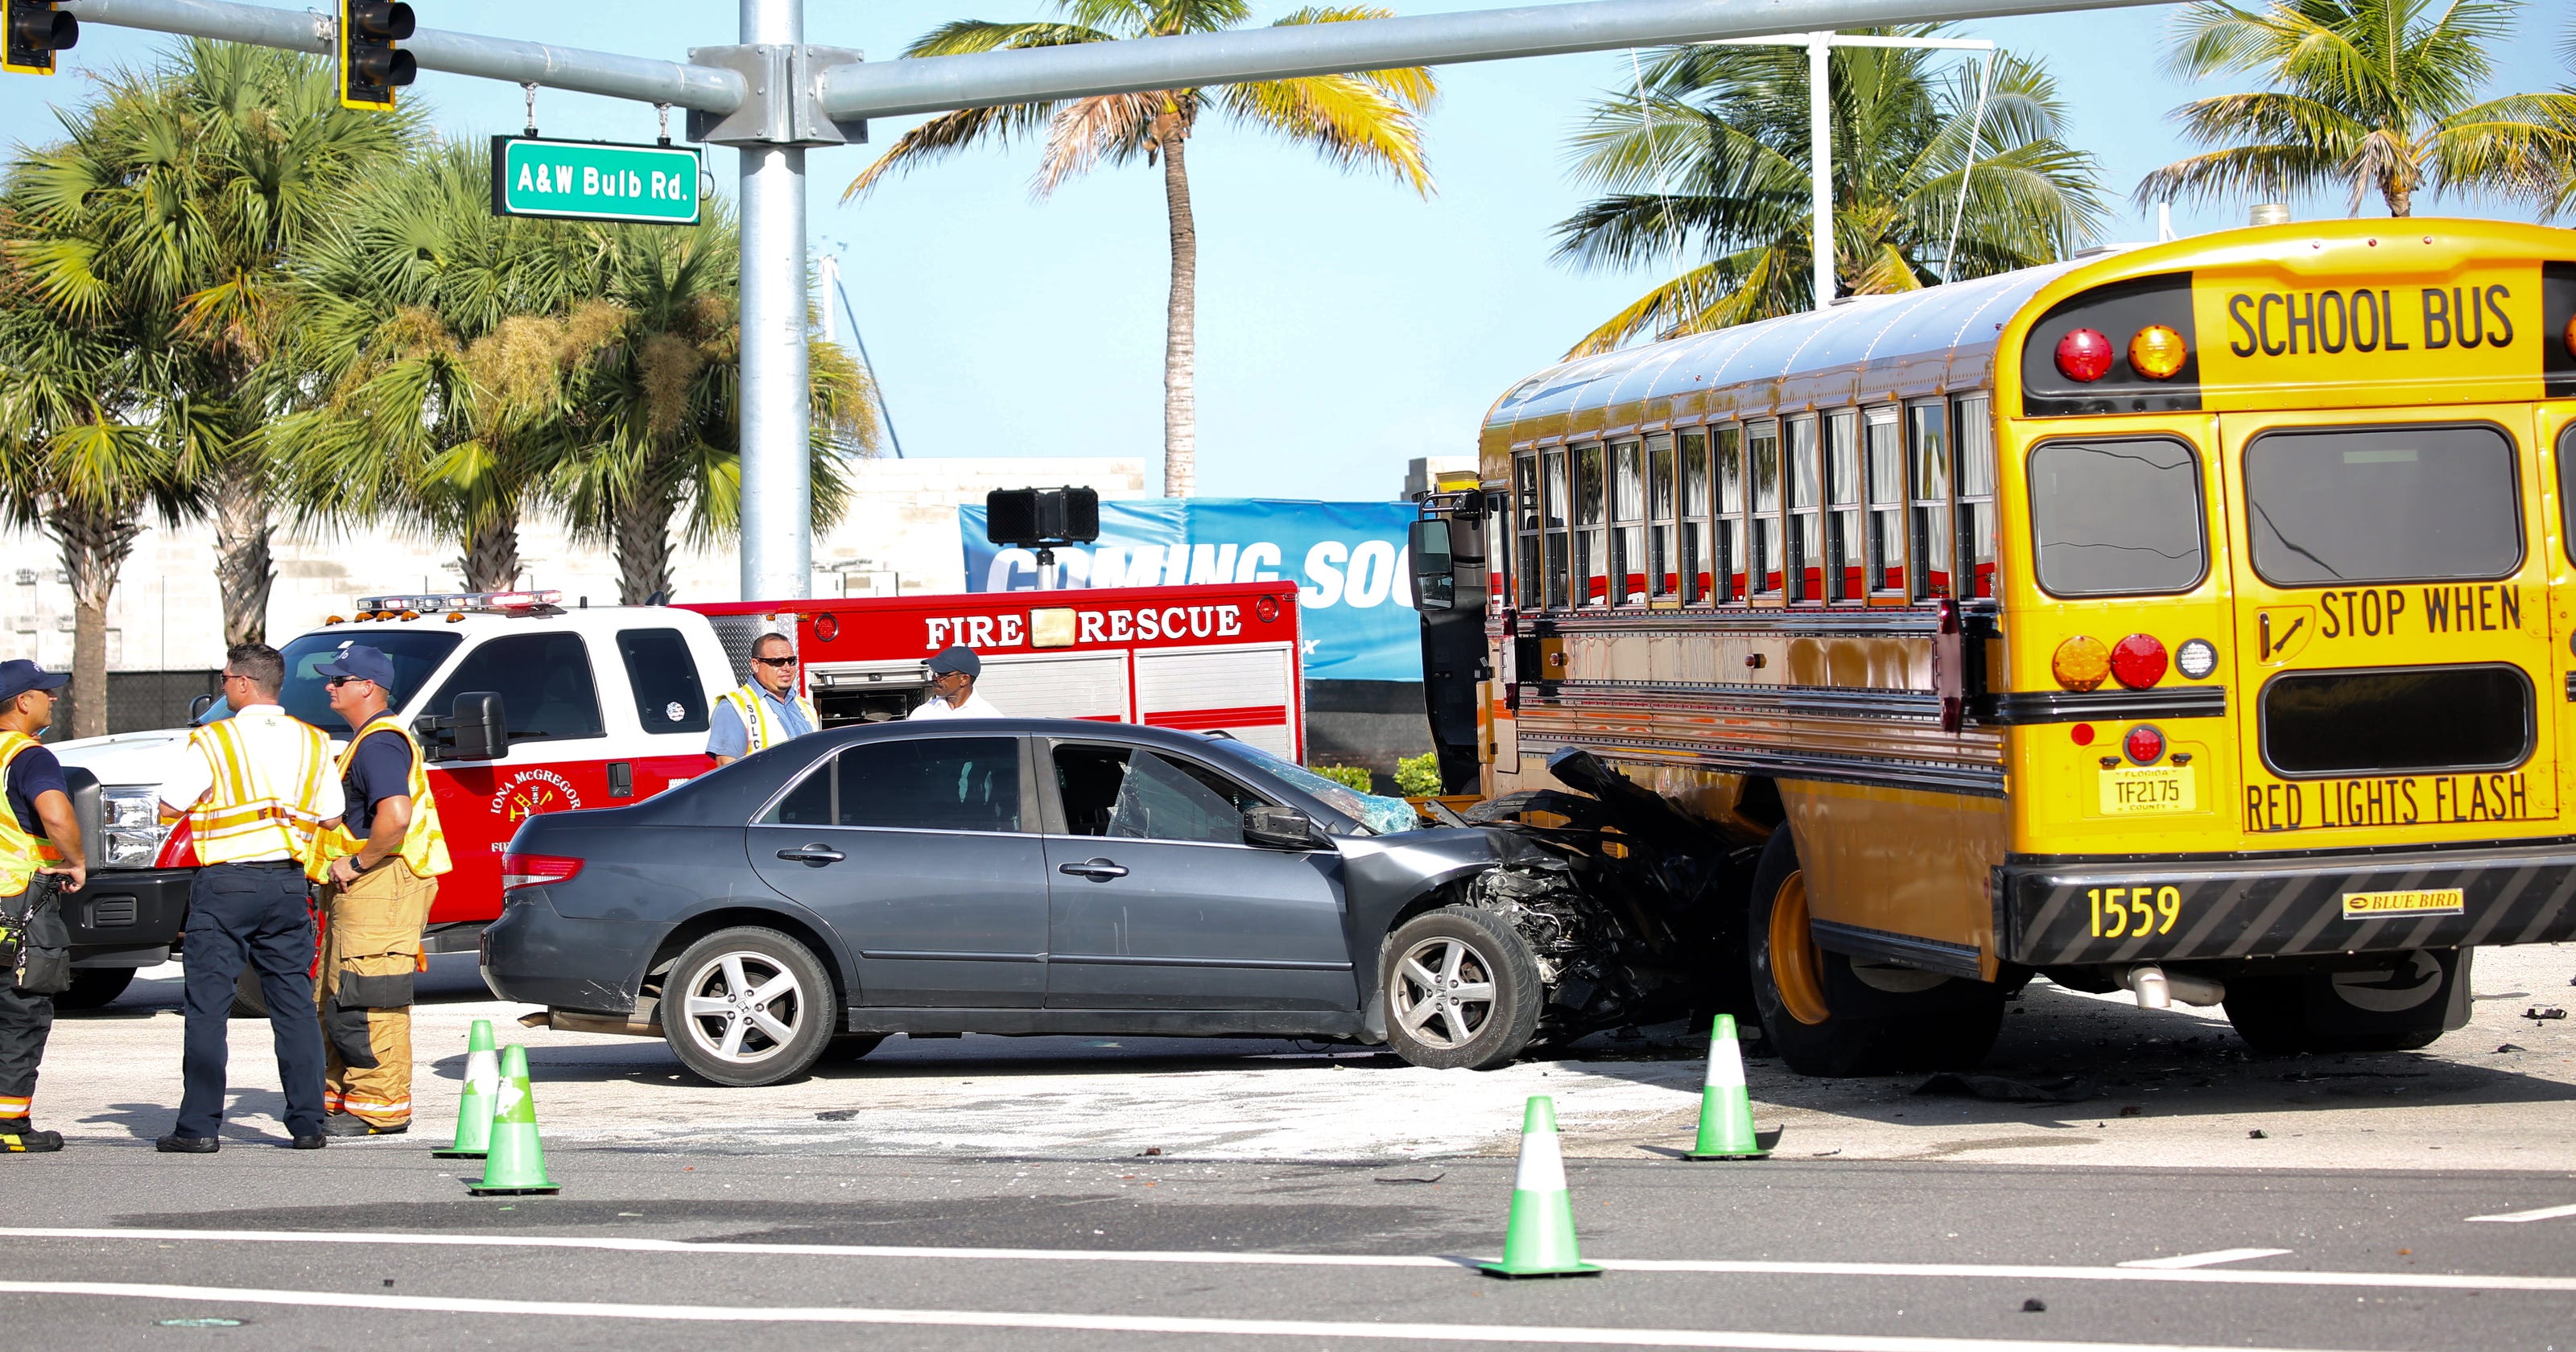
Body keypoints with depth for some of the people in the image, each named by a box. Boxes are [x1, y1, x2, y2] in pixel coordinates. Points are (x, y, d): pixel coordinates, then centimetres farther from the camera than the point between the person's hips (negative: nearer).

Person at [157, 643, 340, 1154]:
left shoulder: (214, 741, -8)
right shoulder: (312, 742, 6)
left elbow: (172, 803, -10)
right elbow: (330, 814, 10)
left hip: (226, 885, -4)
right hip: (288, 883, 4)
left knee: (208, 1007, 0)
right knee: (295, 1006, 9)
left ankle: (199, 1126, -1)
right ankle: (307, 1123, 7)